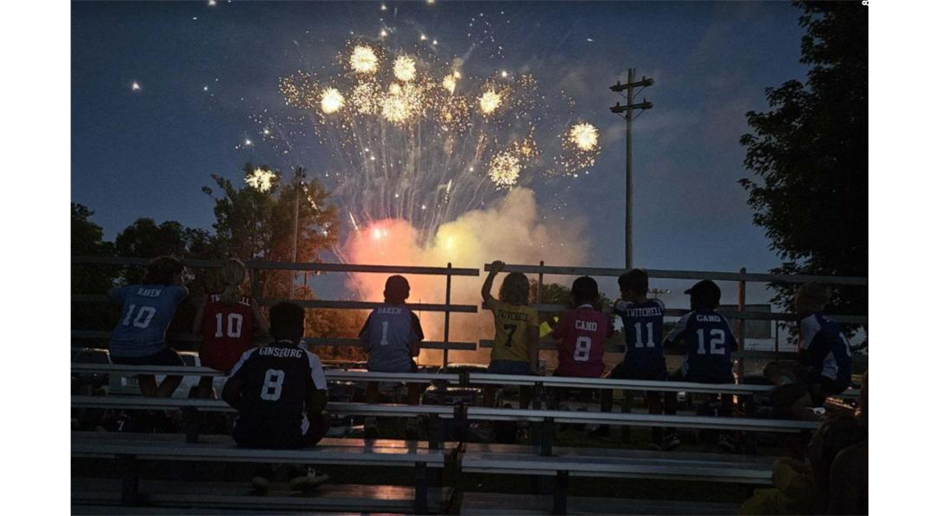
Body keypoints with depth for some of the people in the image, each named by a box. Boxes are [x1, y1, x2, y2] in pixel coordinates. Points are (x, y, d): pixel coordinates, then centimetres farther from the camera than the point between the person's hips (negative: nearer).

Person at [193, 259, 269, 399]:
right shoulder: (250, 304, -4)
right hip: (241, 362, -1)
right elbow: (265, 330, -4)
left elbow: (195, 330, 1)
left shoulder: (208, 300, -3)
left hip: (212, 361, 1)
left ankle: (202, 396, 41)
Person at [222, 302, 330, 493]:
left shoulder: (252, 355, 9)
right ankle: (299, 472, 19)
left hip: (247, 437, 2)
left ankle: (263, 471, 19)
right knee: (322, 421, 28)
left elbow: (229, 394, 4)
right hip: (289, 438, -2)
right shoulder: (309, 359, 3)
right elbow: (318, 404, -3)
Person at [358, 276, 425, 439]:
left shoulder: (375, 313, 3)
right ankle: (412, 424, 25)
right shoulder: (410, 316, -3)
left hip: (377, 367, 2)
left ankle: (370, 422, 28)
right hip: (402, 368, -2)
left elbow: (365, 344, 6)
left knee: (372, 382, 38)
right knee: (414, 382, 33)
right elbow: (415, 351, -5)